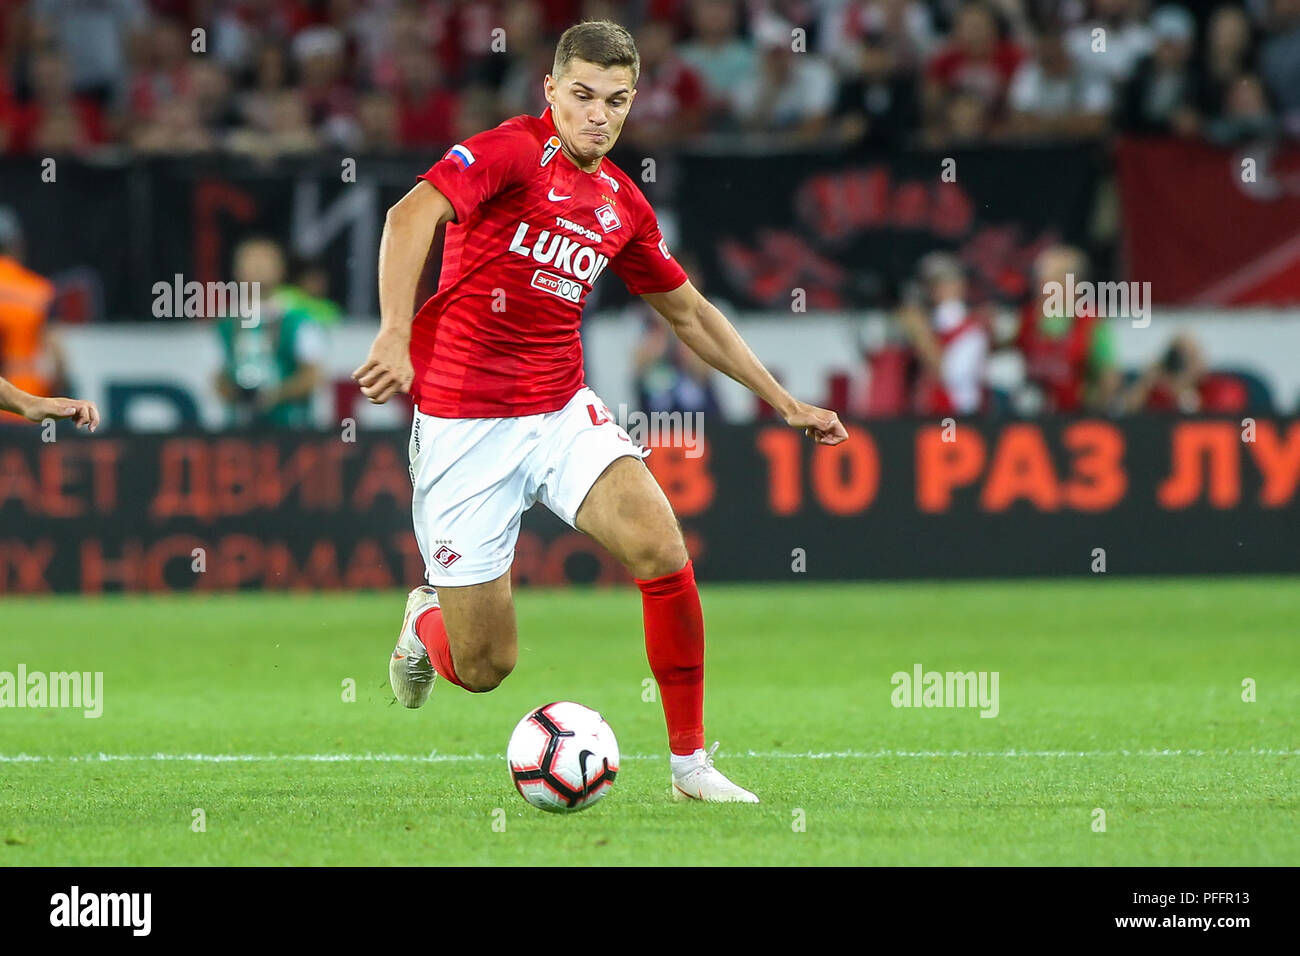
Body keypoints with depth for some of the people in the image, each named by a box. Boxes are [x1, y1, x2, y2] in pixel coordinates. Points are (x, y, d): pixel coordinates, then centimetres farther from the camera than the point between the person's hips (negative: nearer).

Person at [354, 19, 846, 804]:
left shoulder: (624, 204, 9)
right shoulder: (514, 151, -11)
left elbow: (689, 311, 24)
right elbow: (412, 216, -27)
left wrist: (784, 402, 23)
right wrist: (396, 338, -41)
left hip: (562, 415, 5)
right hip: (465, 428, -5)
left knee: (661, 548, -20)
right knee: (484, 668, -3)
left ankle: (692, 763, -6)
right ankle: (427, 623, 37)